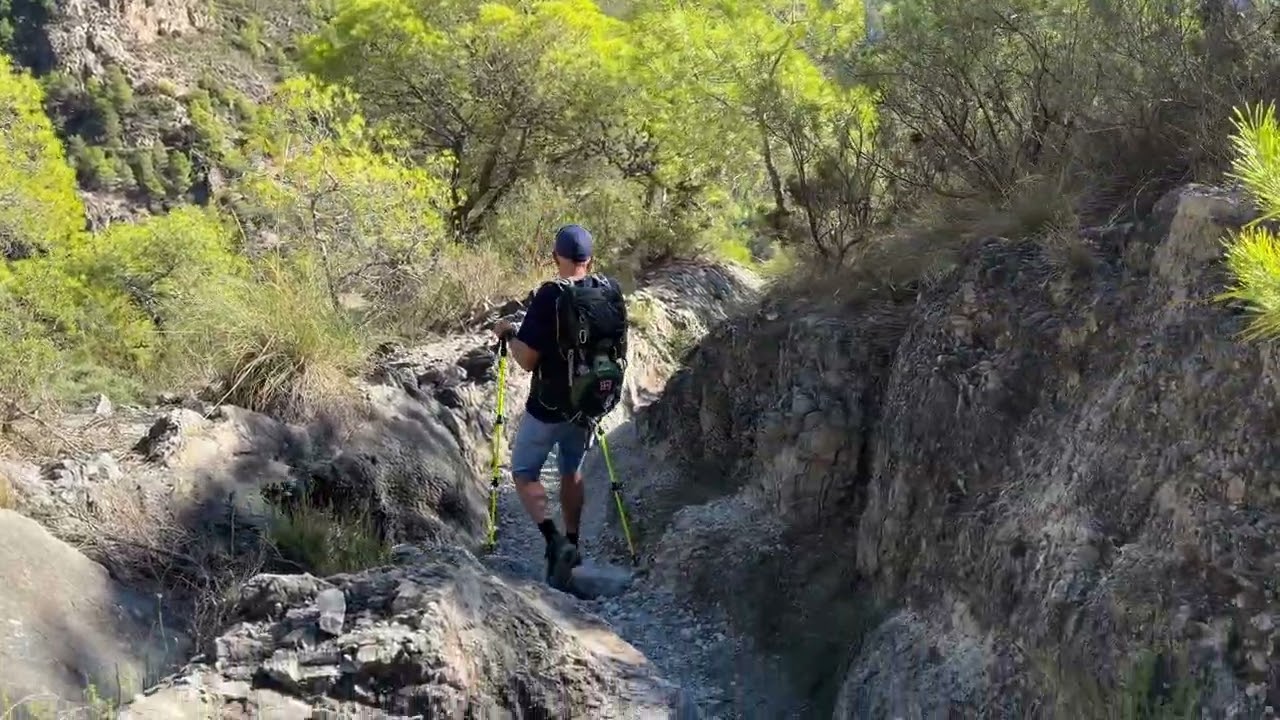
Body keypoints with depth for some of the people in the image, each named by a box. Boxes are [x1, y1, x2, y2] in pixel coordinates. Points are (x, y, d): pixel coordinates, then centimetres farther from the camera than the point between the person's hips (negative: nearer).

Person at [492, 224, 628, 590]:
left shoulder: (550, 296, -20)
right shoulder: (612, 292, -4)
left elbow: (527, 360, -18)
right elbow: (618, 347, 9)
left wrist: (508, 333, -1)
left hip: (550, 406, -5)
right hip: (594, 404, 5)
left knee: (524, 472, 10)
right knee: (572, 470, 25)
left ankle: (555, 542, -9)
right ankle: (571, 544, 30)